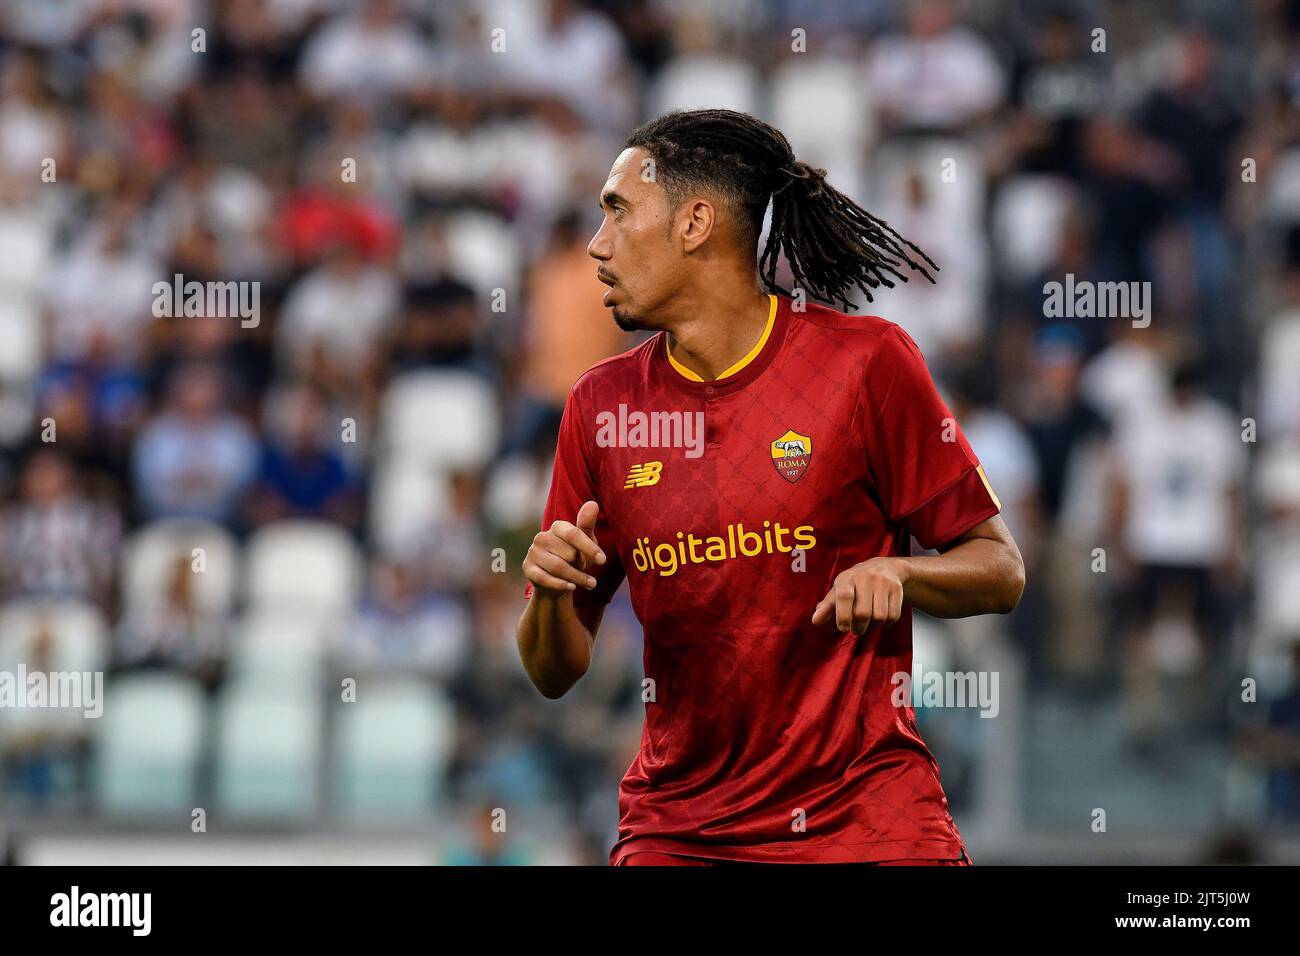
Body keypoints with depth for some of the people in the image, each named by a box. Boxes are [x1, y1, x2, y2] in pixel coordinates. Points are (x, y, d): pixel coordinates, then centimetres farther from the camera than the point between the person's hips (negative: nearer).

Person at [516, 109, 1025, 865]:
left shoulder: (866, 361, -4)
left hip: (869, 822, -3)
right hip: (673, 830, 3)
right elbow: (556, 674, 9)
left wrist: (896, 574, -21)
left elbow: (1000, 572, -1)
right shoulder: (603, 406, 6)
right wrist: (553, 593, -13)